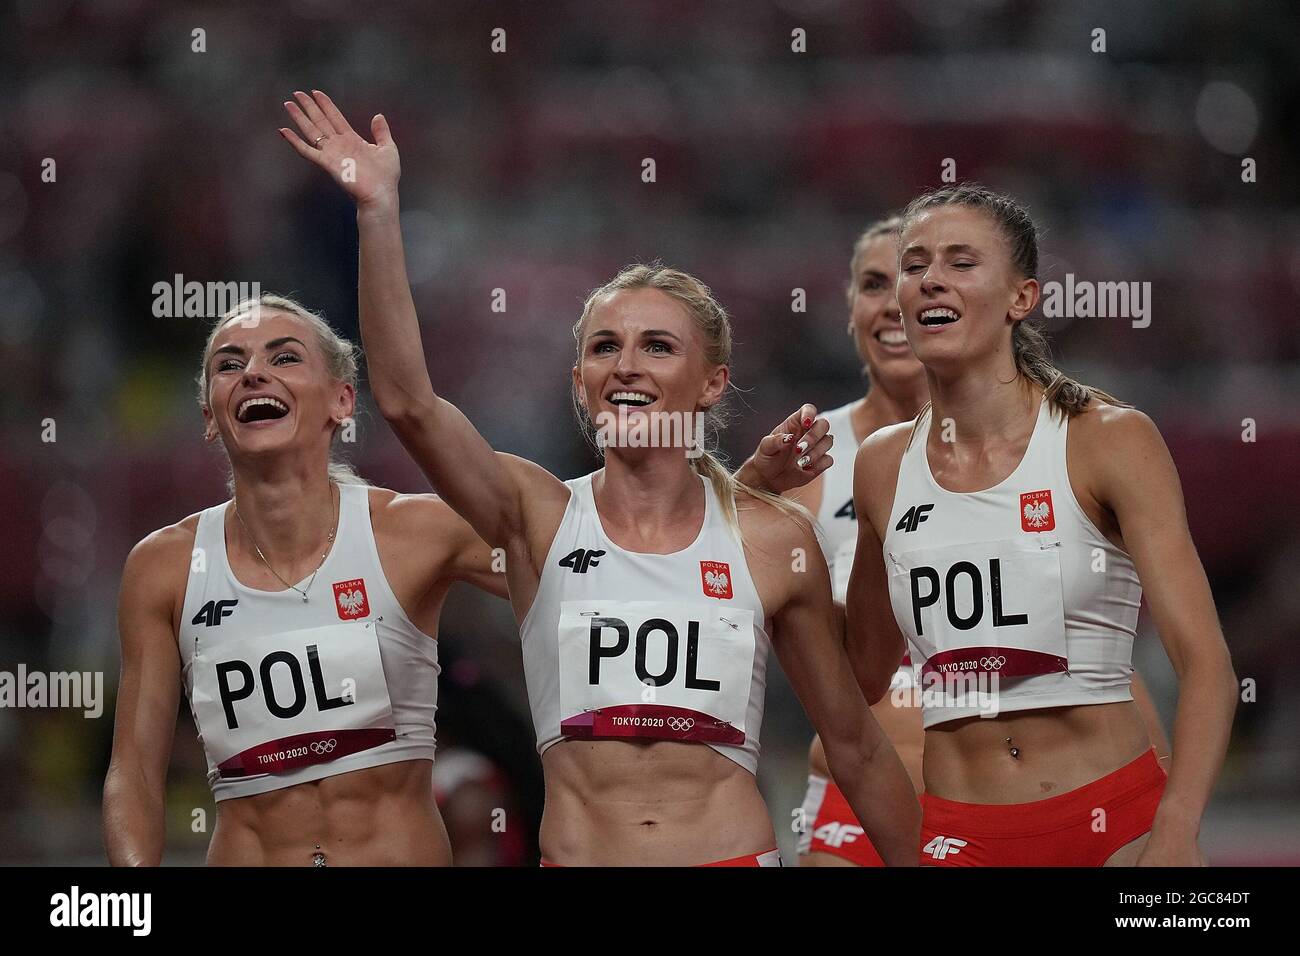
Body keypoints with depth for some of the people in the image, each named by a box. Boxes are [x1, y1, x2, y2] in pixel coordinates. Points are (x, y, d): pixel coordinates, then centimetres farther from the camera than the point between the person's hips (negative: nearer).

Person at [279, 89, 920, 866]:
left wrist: (917, 860, 10)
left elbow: (857, 749, 10)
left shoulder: (774, 540, 2)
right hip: (578, 852, 0)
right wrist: (378, 212, -21)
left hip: (736, 852, 0)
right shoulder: (540, 517, 1)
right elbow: (407, 400, -14)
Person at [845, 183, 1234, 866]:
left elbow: (1205, 661, -12)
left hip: (1114, 822, -3)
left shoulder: (1107, 440, -6)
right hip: (958, 836, 3)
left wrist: (1175, 834, -26)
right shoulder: (883, 467, 7)